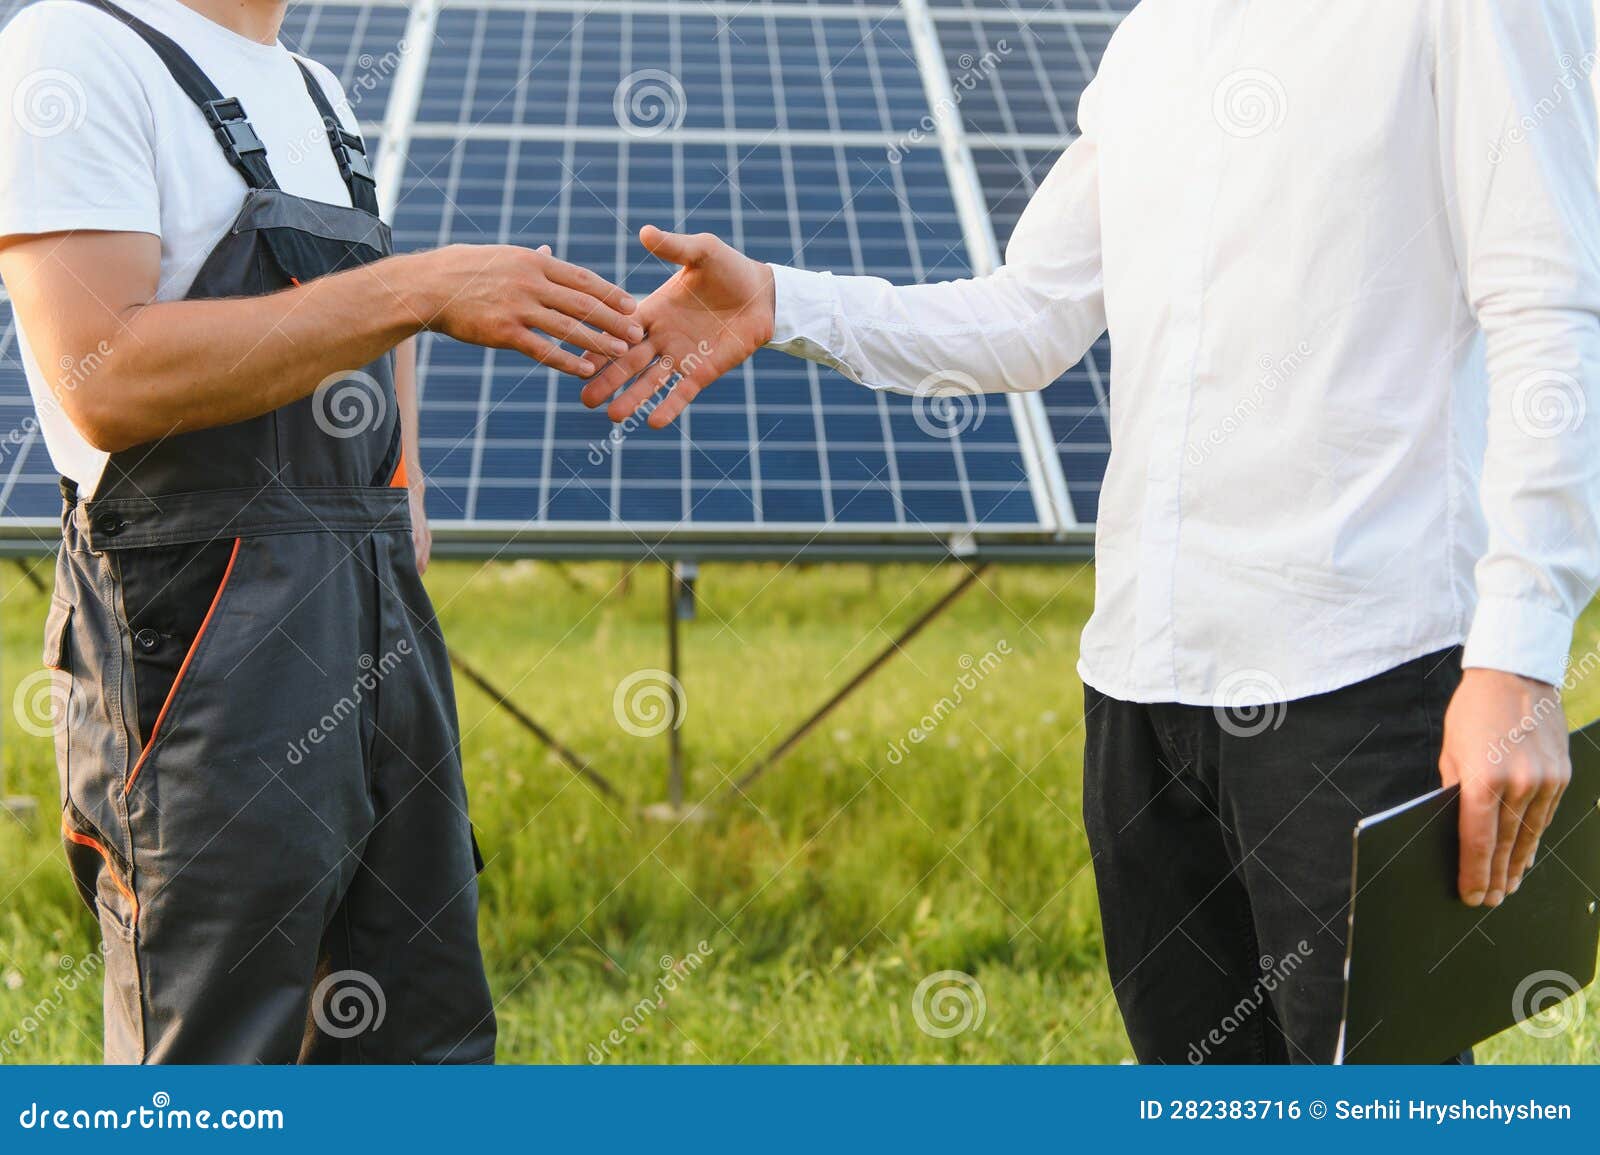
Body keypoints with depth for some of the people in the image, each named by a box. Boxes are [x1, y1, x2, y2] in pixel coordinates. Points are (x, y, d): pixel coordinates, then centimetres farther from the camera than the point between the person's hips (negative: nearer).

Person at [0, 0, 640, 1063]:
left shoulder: (319, 93, 18)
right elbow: (104, 382, -22)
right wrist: (419, 287, -22)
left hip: (385, 619, 8)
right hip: (211, 650, -8)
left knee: (426, 1038, 12)